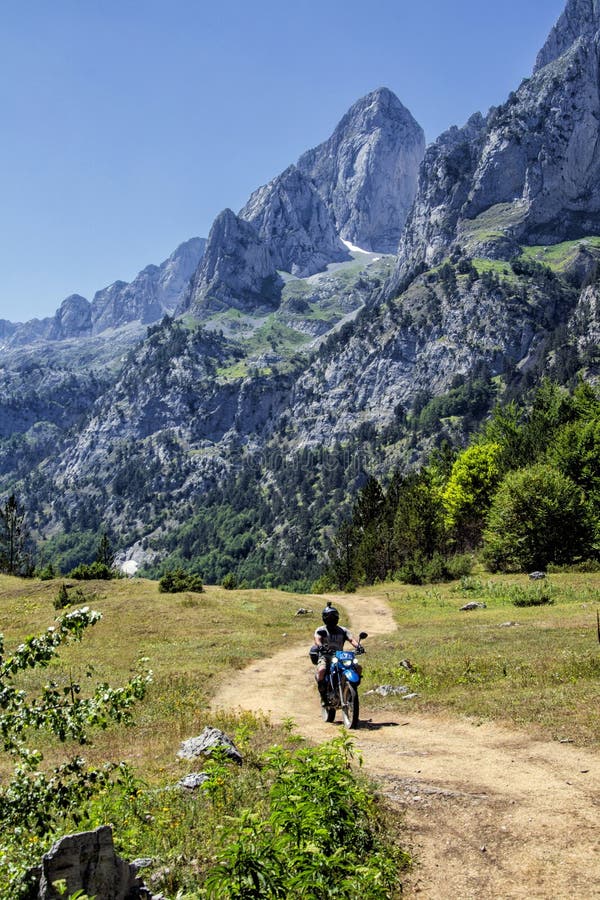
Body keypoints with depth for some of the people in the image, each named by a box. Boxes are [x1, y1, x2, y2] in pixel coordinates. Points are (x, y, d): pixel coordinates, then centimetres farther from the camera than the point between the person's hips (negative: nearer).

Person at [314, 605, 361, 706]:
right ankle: (323, 696, -17)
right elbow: (317, 639, -14)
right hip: (325, 656, -3)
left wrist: (358, 646, -25)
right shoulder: (321, 630, 7)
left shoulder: (343, 630, 14)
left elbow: (351, 639, -3)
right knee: (321, 670, -35)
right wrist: (320, 646, -38)